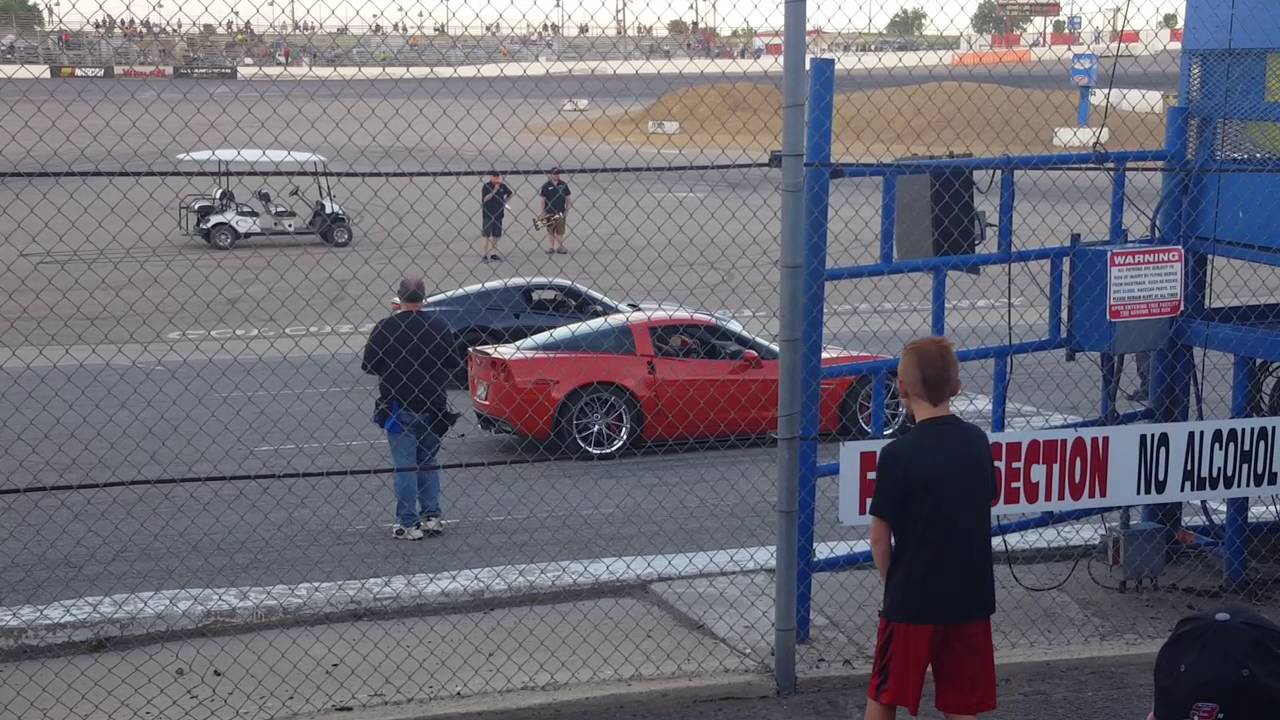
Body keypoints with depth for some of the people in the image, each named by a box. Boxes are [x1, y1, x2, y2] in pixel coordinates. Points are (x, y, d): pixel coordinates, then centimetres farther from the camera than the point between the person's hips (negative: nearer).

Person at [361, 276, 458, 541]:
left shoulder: (385, 328, -11)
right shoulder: (440, 326, 0)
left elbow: (368, 365, -6)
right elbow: (453, 362, 8)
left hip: (399, 407, -3)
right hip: (433, 406, 4)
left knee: (405, 465, 1)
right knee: (428, 463, 16)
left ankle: (409, 524, 1)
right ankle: (432, 517, 17)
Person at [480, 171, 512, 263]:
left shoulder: (502, 186, 6)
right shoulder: (486, 186, -7)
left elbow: (510, 194, 22)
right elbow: (485, 199, -17)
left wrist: (504, 202, 9)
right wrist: (494, 190, -21)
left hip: (498, 214, 5)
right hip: (487, 215, -5)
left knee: (496, 235, 9)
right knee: (486, 235, -6)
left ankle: (493, 253, 18)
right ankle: (483, 255, -6)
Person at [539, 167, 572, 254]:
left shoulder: (564, 185, 5)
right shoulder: (546, 186, -1)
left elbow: (567, 198, 10)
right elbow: (543, 200, 1)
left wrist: (567, 210, 2)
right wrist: (543, 212, -4)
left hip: (561, 212, 2)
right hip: (549, 213, -2)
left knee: (560, 231, 4)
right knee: (550, 232, 3)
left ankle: (559, 247, 11)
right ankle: (550, 248, 8)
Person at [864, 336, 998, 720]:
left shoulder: (898, 454, -15)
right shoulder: (978, 442, -1)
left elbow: (880, 536, -11)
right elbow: (986, 504, 11)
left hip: (911, 600, -4)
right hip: (970, 597, 4)